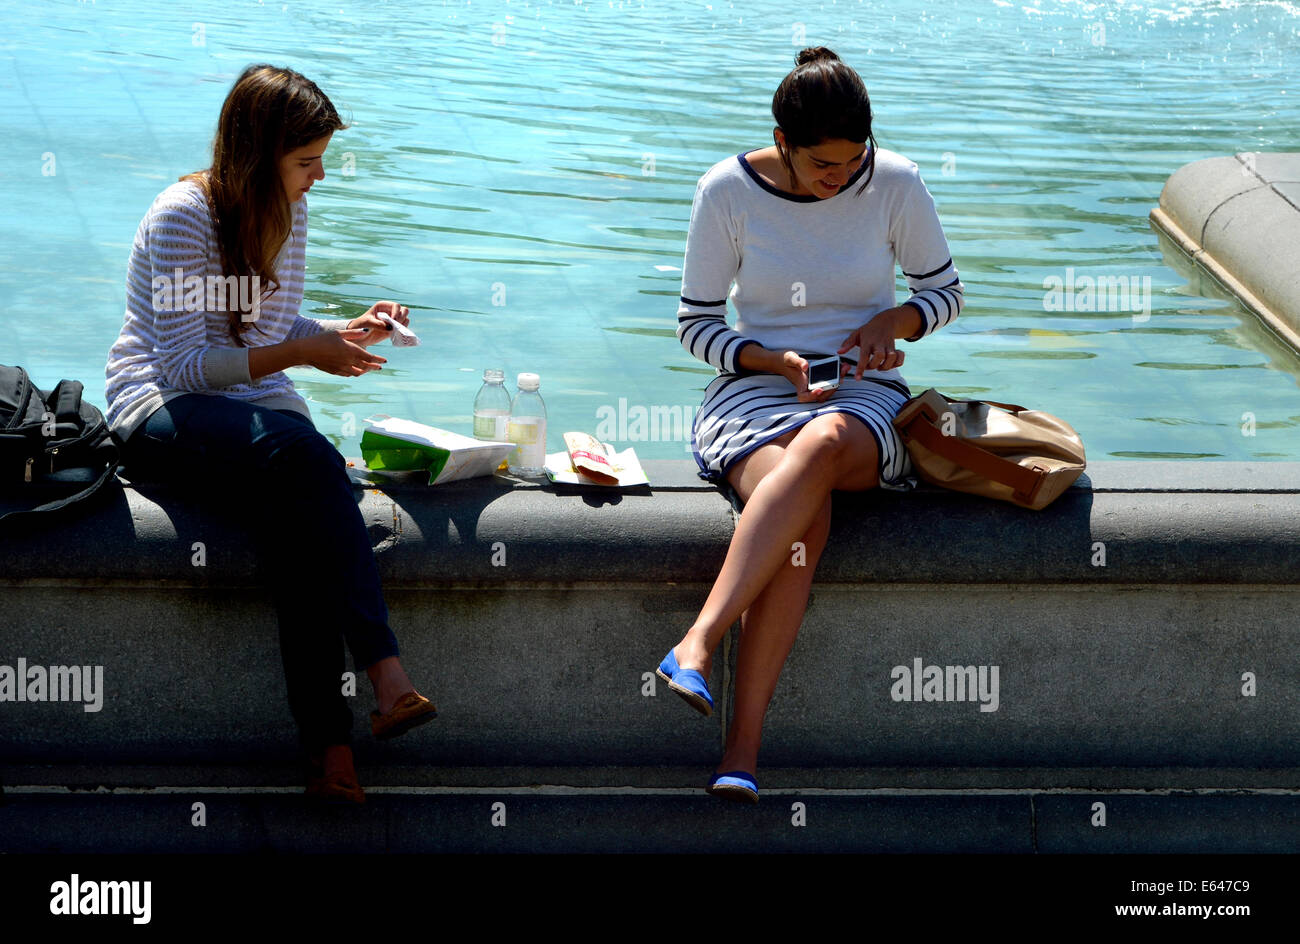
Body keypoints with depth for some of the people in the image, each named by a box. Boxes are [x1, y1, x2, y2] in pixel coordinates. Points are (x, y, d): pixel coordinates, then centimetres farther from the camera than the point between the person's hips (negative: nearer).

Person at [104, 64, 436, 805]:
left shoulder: (288, 211, 11)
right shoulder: (182, 216, -12)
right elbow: (184, 364, -16)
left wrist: (349, 332, 2)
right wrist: (300, 354, -21)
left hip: (257, 405, 6)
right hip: (162, 411, -6)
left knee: (293, 511, -32)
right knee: (301, 450, -38)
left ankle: (329, 745, -38)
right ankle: (388, 677, -40)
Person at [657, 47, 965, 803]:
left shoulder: (895, 185, -1)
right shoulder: (728, 191, -3)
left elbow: (946, 292, 11)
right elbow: (697, 323, 4)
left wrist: (893, 322, -11)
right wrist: (777, 361, -14)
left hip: (864, 398, 1)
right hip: (755, 390, 0)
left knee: (822, 446, -40)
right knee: (805, 518, -36)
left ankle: (698, 644, -45)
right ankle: (744, 741, -40)